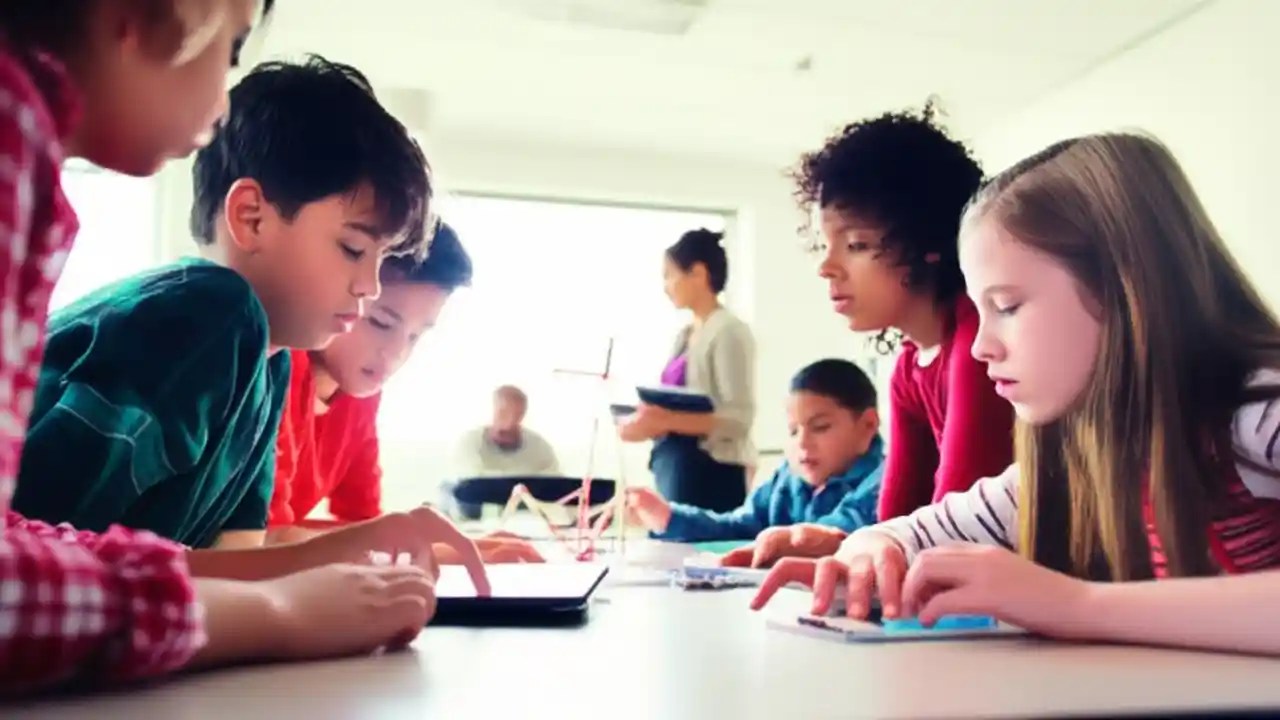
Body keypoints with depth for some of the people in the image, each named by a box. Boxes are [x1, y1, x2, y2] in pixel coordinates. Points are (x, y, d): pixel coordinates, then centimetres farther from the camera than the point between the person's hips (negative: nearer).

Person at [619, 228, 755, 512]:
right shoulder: (685, 336, 15)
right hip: (672, 468, 8)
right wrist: (648, 423, 0)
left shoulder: (729, 331, -8)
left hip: (709, 473, -8)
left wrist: (665, 421, -22)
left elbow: (739, 418, -16)